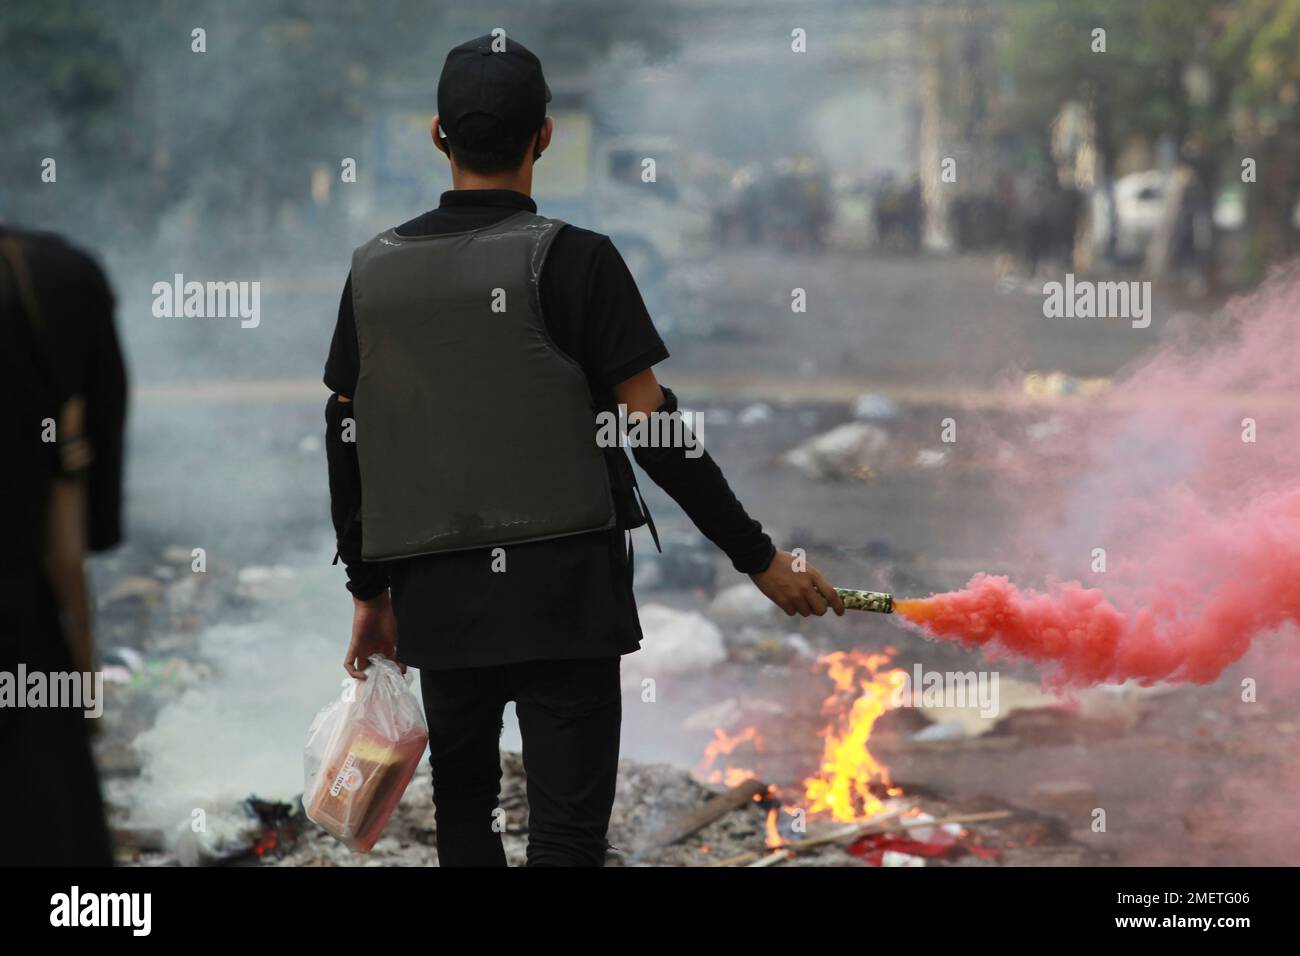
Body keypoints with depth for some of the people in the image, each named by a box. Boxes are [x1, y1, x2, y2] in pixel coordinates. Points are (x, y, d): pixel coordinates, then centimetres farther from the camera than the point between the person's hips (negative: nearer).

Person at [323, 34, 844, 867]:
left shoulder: (374, 269, 6)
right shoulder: (572, 259, -7)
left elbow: (348, 444, 10)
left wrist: (368, 590, 20)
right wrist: (758, 557, -2)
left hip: (432, 598, 4)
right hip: (560, 584, -4)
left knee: (463, 797, 21)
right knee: (567, 827, -4)